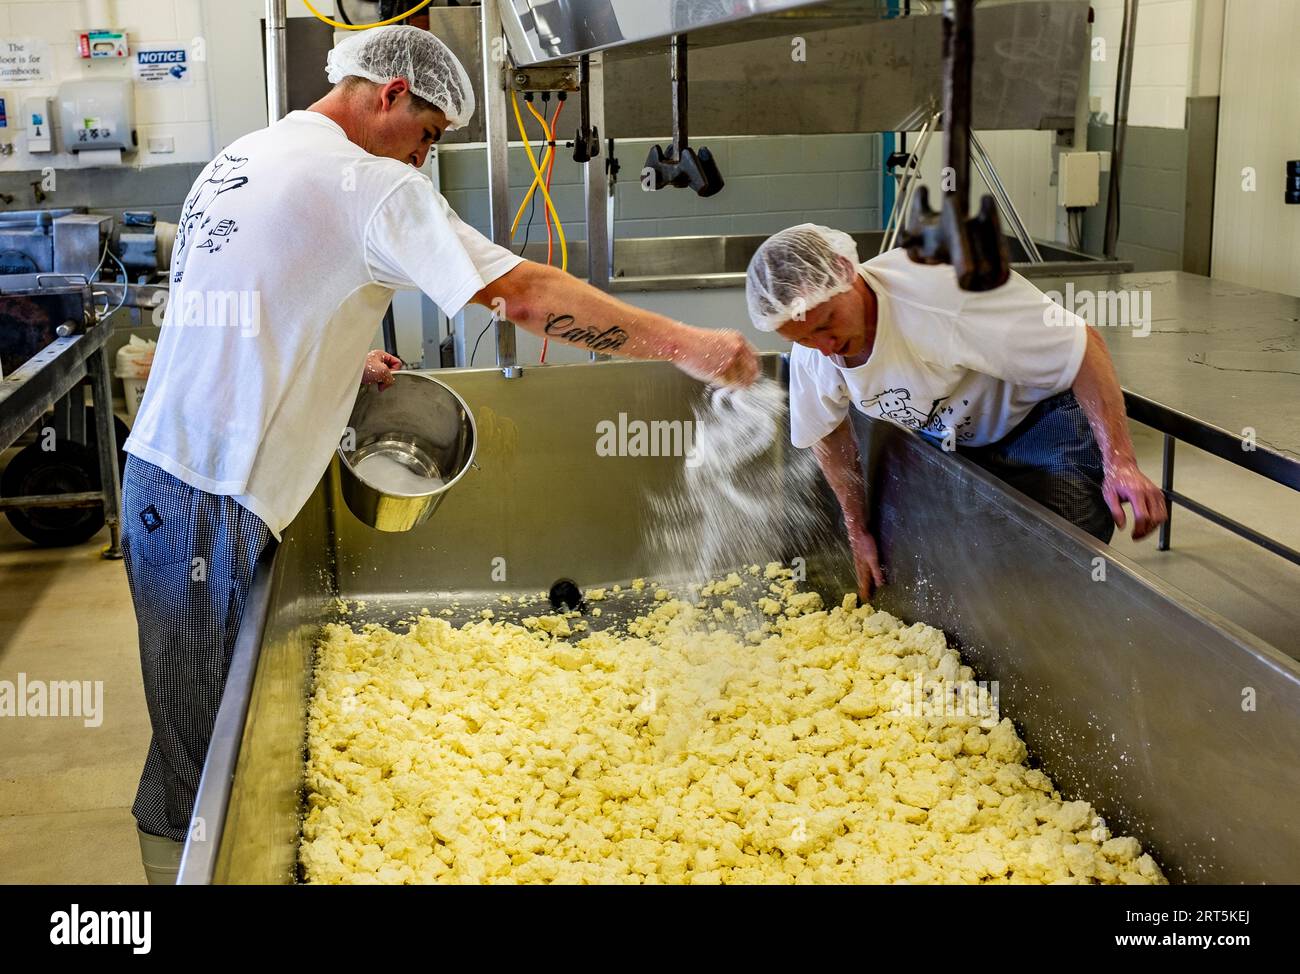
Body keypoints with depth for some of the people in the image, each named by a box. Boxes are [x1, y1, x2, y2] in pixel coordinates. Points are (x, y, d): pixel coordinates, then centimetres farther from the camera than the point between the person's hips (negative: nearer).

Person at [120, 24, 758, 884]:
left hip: (162, 465, 9)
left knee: (199, 734, 17)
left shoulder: (241, 158, 15)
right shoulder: (369, 183, -13)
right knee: (206, 753, 2)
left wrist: (340, 361, 20)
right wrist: (683, 344, -14)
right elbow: (526, 295, -18)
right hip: (212, 502, -9)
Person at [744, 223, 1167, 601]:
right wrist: (858, 530, 8)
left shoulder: (941, 287, -37)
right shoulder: (811, 354, -16)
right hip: (950, 440, 6)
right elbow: (827, 432, 7)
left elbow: (1083, 344, -31)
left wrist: (1119, 462, -35)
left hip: (1043, 415, -6)